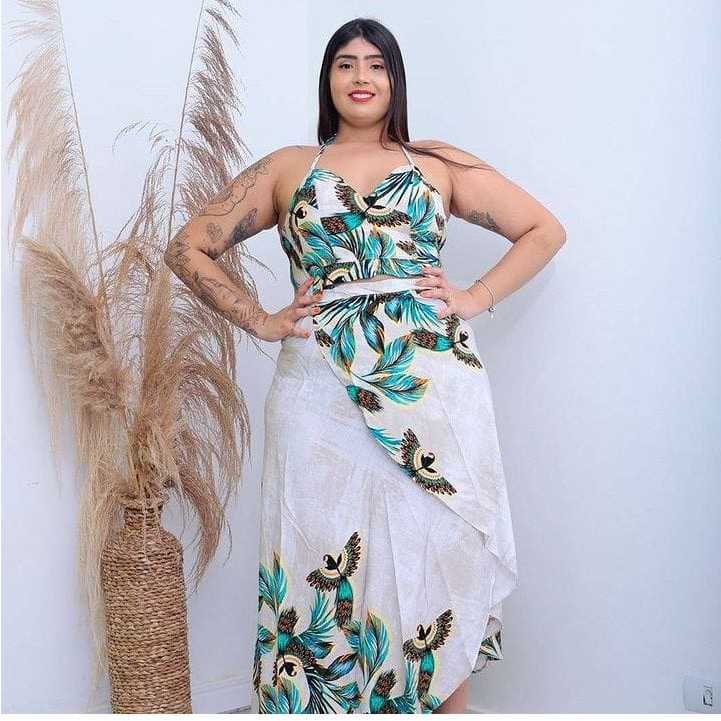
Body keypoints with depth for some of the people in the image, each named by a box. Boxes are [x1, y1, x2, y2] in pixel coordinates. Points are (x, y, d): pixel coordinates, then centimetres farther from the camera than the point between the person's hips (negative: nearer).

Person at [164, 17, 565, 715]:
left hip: (434, 390, 0)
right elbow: (188, 246, 15)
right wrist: (259, 320, 3)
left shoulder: (439, 163, 15)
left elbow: (545, 229, 16)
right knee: (326, 569, 3)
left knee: (437, 561, 2)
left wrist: (477, 297, 2)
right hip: (322, 394, 0)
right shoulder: (288, 167, 15)